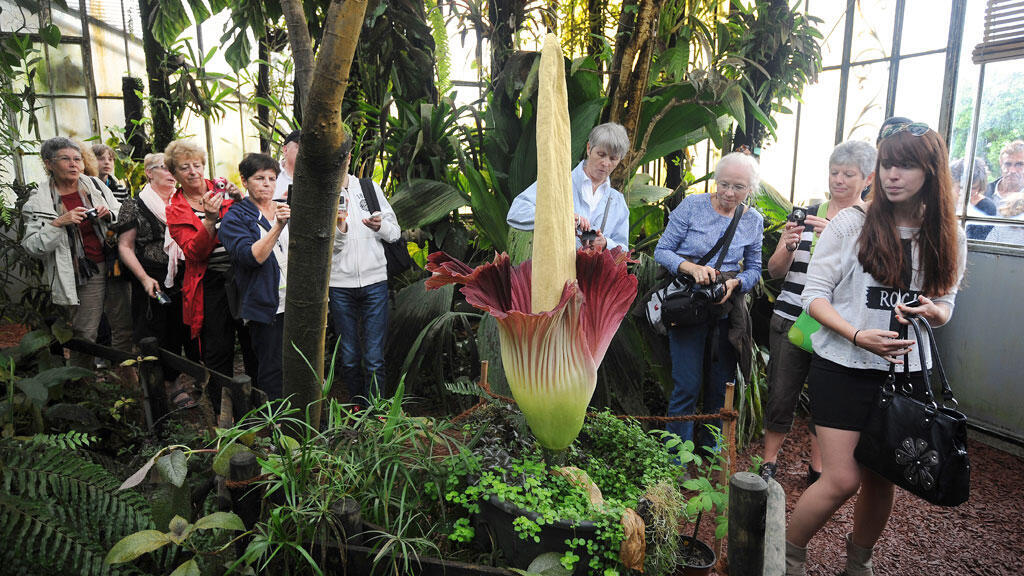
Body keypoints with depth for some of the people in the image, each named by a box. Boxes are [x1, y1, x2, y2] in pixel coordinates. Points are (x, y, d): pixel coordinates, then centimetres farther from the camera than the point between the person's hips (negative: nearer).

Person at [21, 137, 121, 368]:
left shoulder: (95, 185, 5)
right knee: (85, 334, -2)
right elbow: (33, 247, -7)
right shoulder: (39, 202, -3)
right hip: (83, 275, -3)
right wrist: (59, 223, -19)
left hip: (111, 264, 3)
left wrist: (109, 214, -7)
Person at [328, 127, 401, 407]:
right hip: (339, 286, 0)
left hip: (374, 281, 1)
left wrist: (380, 226, -12)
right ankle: (357, 407, 27)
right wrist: (339, 226, -20)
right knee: (349, 357, 8)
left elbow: (395, 232, 9)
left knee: (374, 358, -2)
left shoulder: (370, 188, 8)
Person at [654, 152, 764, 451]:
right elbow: (662, 251, -5)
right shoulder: (692, 205, -5)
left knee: (720, 386, 12)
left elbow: (754, 269, 12)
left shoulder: (754, 221, 6)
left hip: (727, 312, 4)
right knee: (688, 386, -5)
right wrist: (692, 268, -23)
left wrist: (734, 283, -10)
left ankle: (710, 450, 33)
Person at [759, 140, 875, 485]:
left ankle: (817, 469, 25)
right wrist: (788, 246, -11)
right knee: (781, 395, 5)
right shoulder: (807, 214, 8)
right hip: (791, 319, 2)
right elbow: (775, 271, 9)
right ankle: (769, 464, 21)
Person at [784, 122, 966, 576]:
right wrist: (858, 336, -23)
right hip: (843, 368, -4)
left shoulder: (948, 238, 4)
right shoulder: (851, 224, -7)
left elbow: (945, 304, 13)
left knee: (880, 480, 13)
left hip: (906, 372, 4)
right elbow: (814, 294, -8)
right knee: (842, 479, -7)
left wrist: (932, 312, -12)